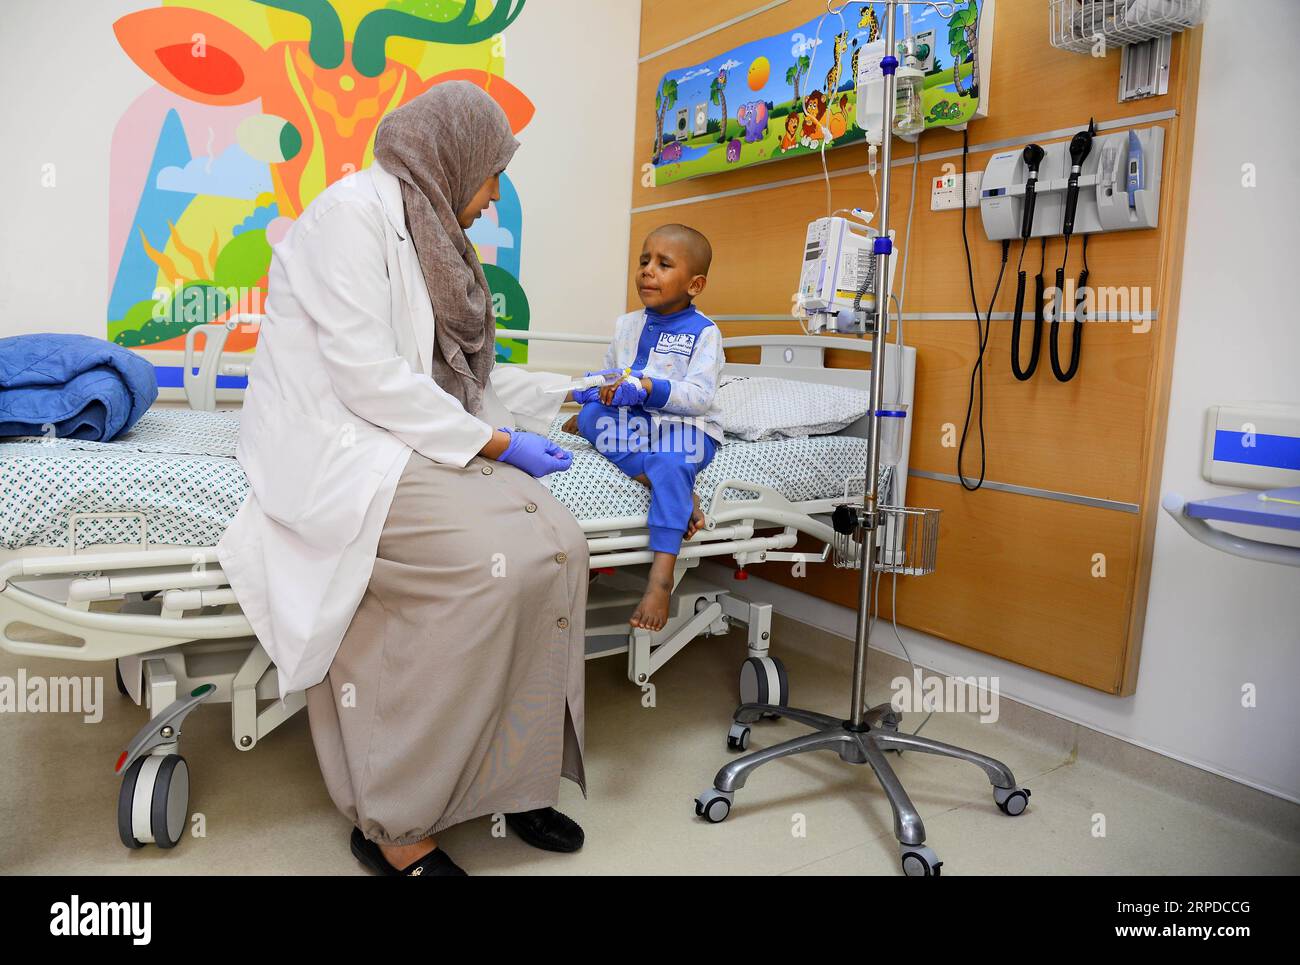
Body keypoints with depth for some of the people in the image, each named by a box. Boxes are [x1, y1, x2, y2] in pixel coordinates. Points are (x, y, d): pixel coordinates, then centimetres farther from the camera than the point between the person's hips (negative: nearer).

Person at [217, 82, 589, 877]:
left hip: (402, 442, 8)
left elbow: (465, 373, 22)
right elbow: (367, 377, -18)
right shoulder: (354, 209, -8)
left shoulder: (426, 233, 19)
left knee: (557, 543, -15)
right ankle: (393, 823, -14)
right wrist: (495, 443, -15)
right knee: (498, 560, -29)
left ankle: (517, 777, -6)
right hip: (333, 448, -8)